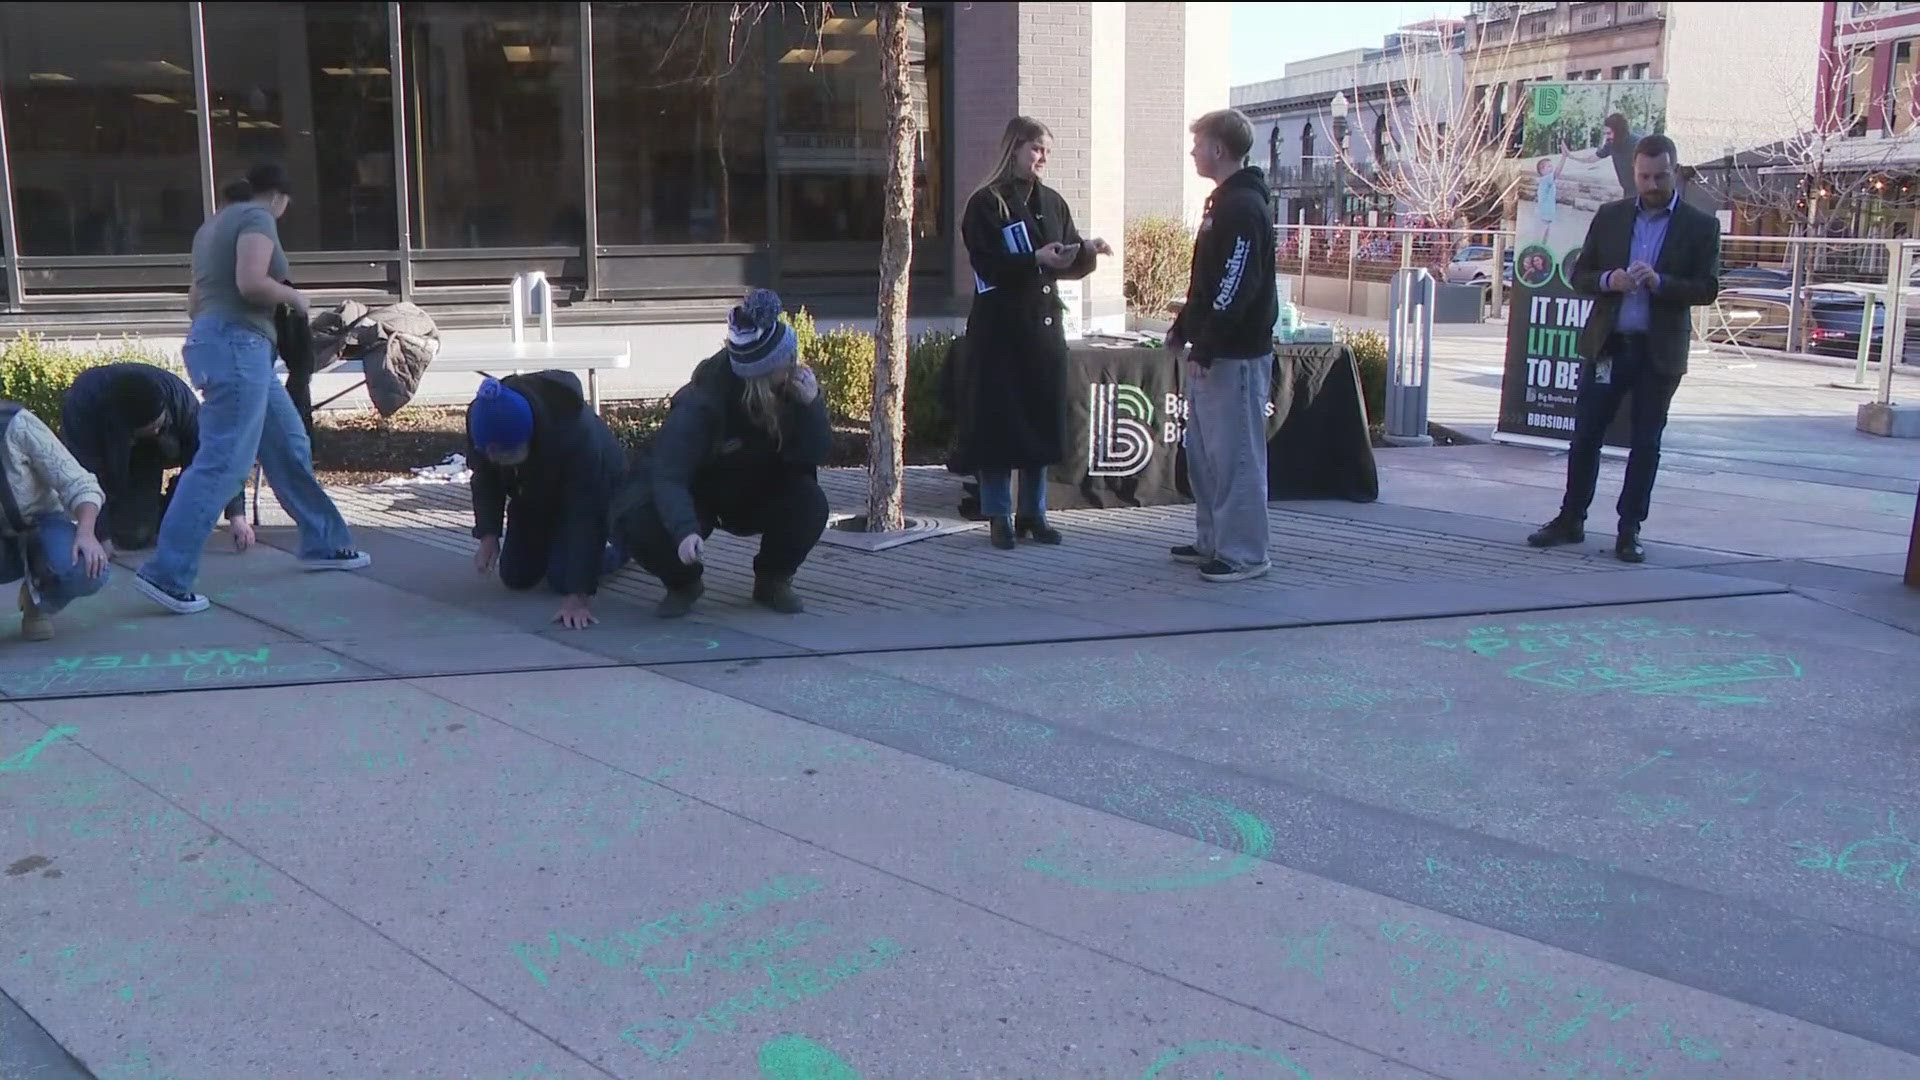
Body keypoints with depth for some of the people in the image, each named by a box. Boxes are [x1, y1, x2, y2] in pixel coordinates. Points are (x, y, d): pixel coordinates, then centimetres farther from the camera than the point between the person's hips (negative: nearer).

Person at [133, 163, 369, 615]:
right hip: (237, 345, -11)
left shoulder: (215, 223, 23)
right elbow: (251, 283, -21)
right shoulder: (257, 218, -5)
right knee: (222, 462, -14)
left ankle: (323, 543, 25)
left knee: (288, 446, 17)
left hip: (215, 342, 11)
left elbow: (194, 302, 25)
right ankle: (165, 575, -17)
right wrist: (292, 295, -3)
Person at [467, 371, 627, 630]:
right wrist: (488, 534, -27)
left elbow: (584, 514, -43)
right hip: (534, 492, 5)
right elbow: (485, 480, -12)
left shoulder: (577, 432, -44)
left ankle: (622, 548, 12)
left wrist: (579, 596, -46)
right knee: (515, 577, 2)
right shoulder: (482, 417, -30)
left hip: (596, 485, -5)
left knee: (562, 579, -16)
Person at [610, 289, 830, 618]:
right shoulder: (702, 400, -32)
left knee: (809, 501, -28)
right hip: (696, 494, -3)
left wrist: (811, 406, -38)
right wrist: (685, 530, -57)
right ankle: (683, 583, 1)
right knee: (637, 518, -31)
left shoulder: (796, 384, -20)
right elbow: (669, 474, -39)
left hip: (756, 495, 3)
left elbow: (811, 458, -21)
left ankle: (773, 579, 1)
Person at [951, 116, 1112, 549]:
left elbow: (1069, 266, 13)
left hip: (1045, 325, 6)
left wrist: (1087, 251, -7)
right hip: (1000, 327, -6)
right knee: (999, 420, -3)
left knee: (1043, 417, 8)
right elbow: (988, 265, -15)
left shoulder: (1051, 202, 13)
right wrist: (1035, 258, -25)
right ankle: (999, 516, 6)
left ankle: (1034, 513, 17)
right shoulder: (986, 203, -5)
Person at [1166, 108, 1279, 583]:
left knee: (1235, 455, -5)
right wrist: (1182, 330, 21)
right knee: (1202, 453, 15)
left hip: (1235, 357, -10)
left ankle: (1243, 553, 2)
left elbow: (1236, 287, -22)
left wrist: (1205, 348, -23)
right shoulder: (1221, 203, 17)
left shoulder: (1244, 208, -16)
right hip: (1210, 352, 10)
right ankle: (1213, 541, 25)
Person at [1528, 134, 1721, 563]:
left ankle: (1629, 531, 12)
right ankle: (1570, 519, 15)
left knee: (1646, 443, 5)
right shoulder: (1609, 217, 8)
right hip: (1607, 344, 2)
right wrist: (1607, 280, -14)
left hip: (1659, 351, -2)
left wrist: (1660, 282, -20)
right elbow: (1579, 276, 8)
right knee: (1586, 435, 4)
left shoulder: (1700, 225, 1)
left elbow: (1708, 288, -4)